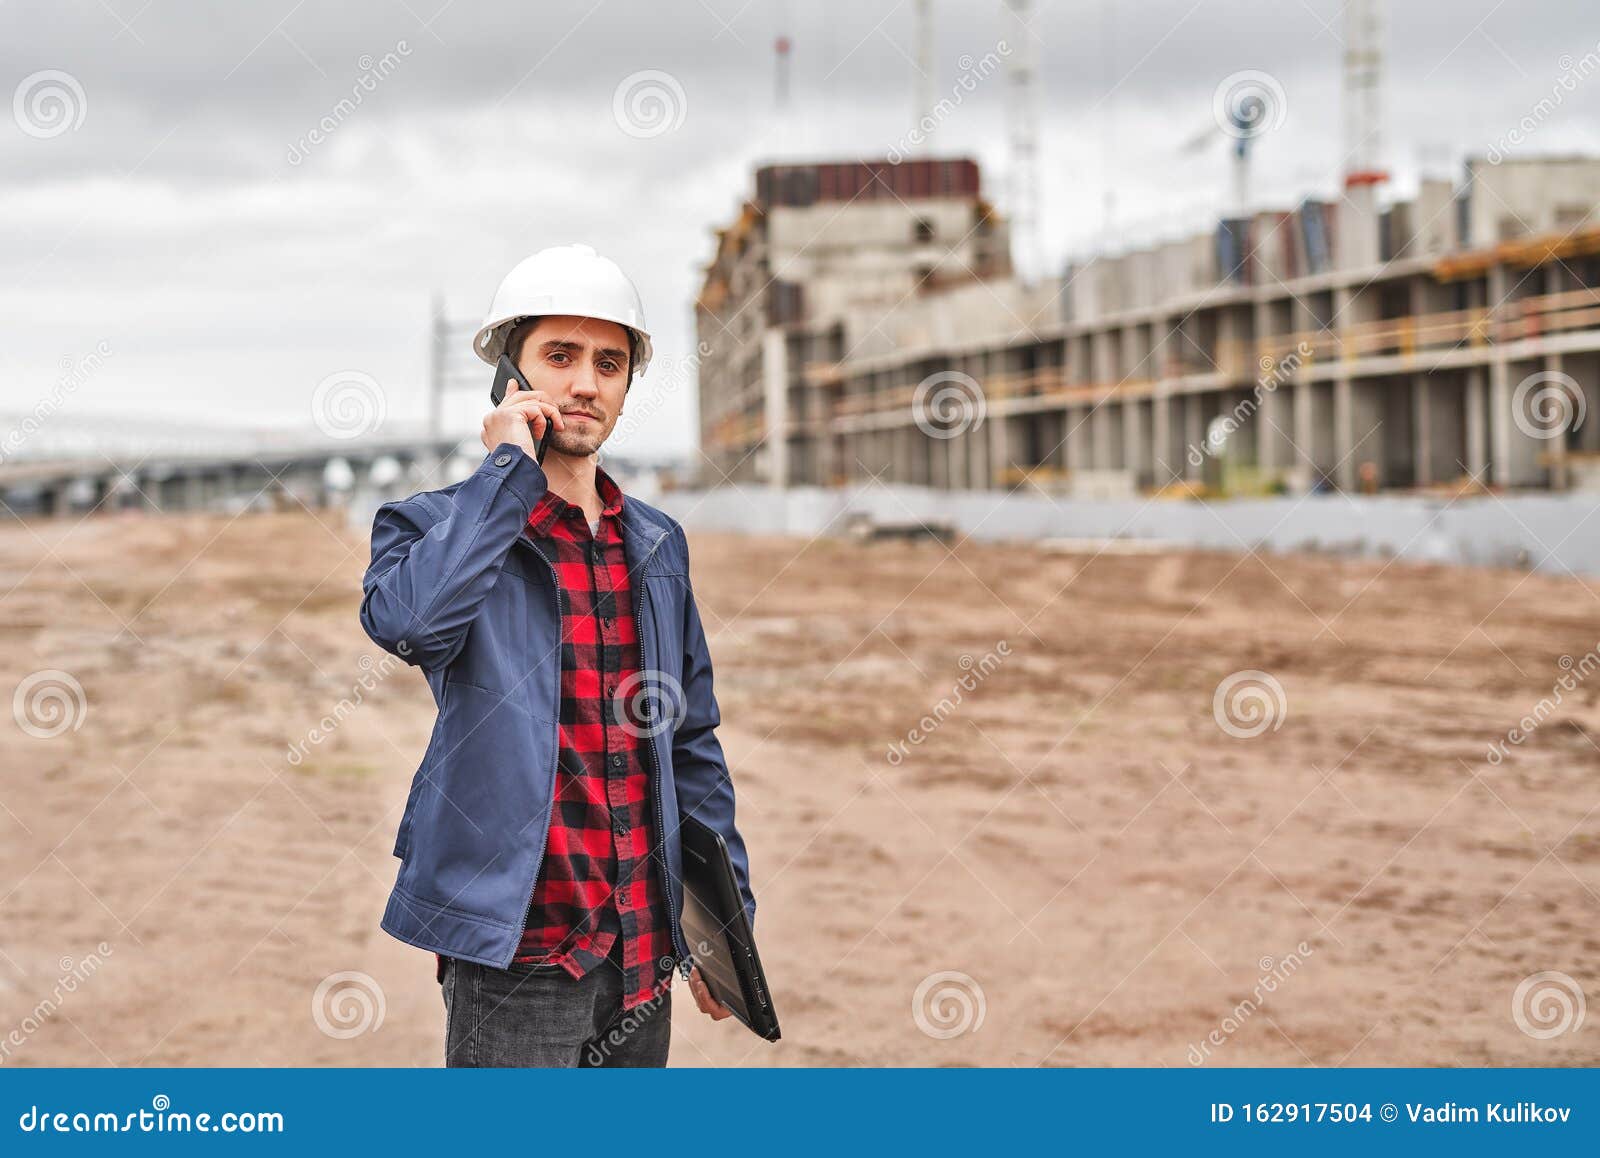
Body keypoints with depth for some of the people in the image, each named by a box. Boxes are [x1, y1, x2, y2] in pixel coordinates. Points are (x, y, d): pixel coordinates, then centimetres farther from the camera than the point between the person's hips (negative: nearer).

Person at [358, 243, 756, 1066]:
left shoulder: (656, 544, 13)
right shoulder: (435, 527, -2)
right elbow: (405, 619, -27)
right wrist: (508, 468, -17)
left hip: (645, 960, 5)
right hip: (518, 959, -5)